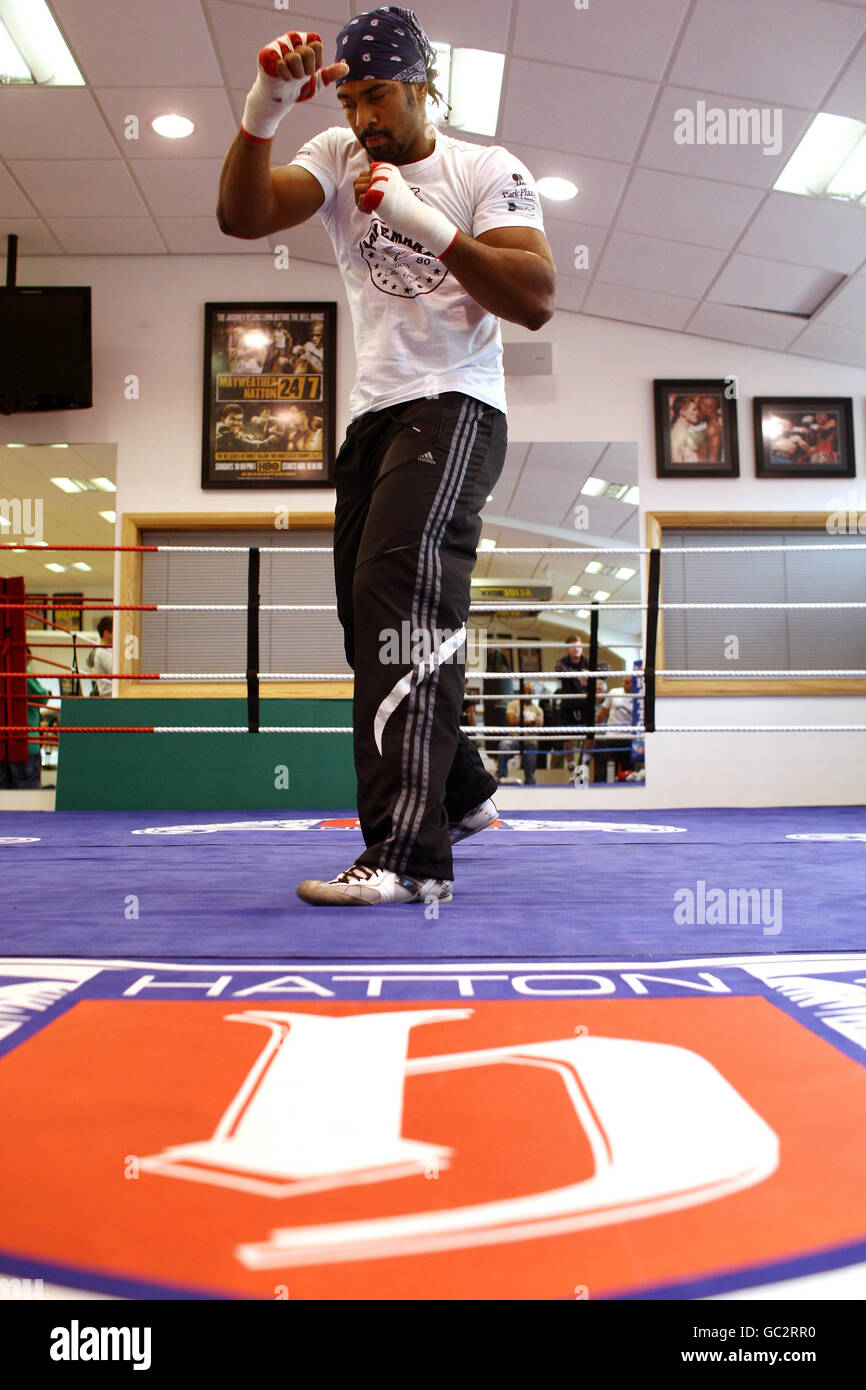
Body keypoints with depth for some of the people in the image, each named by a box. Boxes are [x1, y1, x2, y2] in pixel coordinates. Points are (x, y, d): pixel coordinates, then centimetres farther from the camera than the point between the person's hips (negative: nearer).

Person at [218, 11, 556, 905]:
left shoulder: (490, 171, 3)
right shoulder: (338, 158, 14)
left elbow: (536, 302, -11)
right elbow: (242, 216, -3)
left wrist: (426, 223, -16)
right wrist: (262, 113, -19)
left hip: (455, 407, -6)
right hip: (373, 416, 6)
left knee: (401, 594, -26)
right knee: (375, 622, 6)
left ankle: (411, 855, -29)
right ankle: (462, 797, 24)